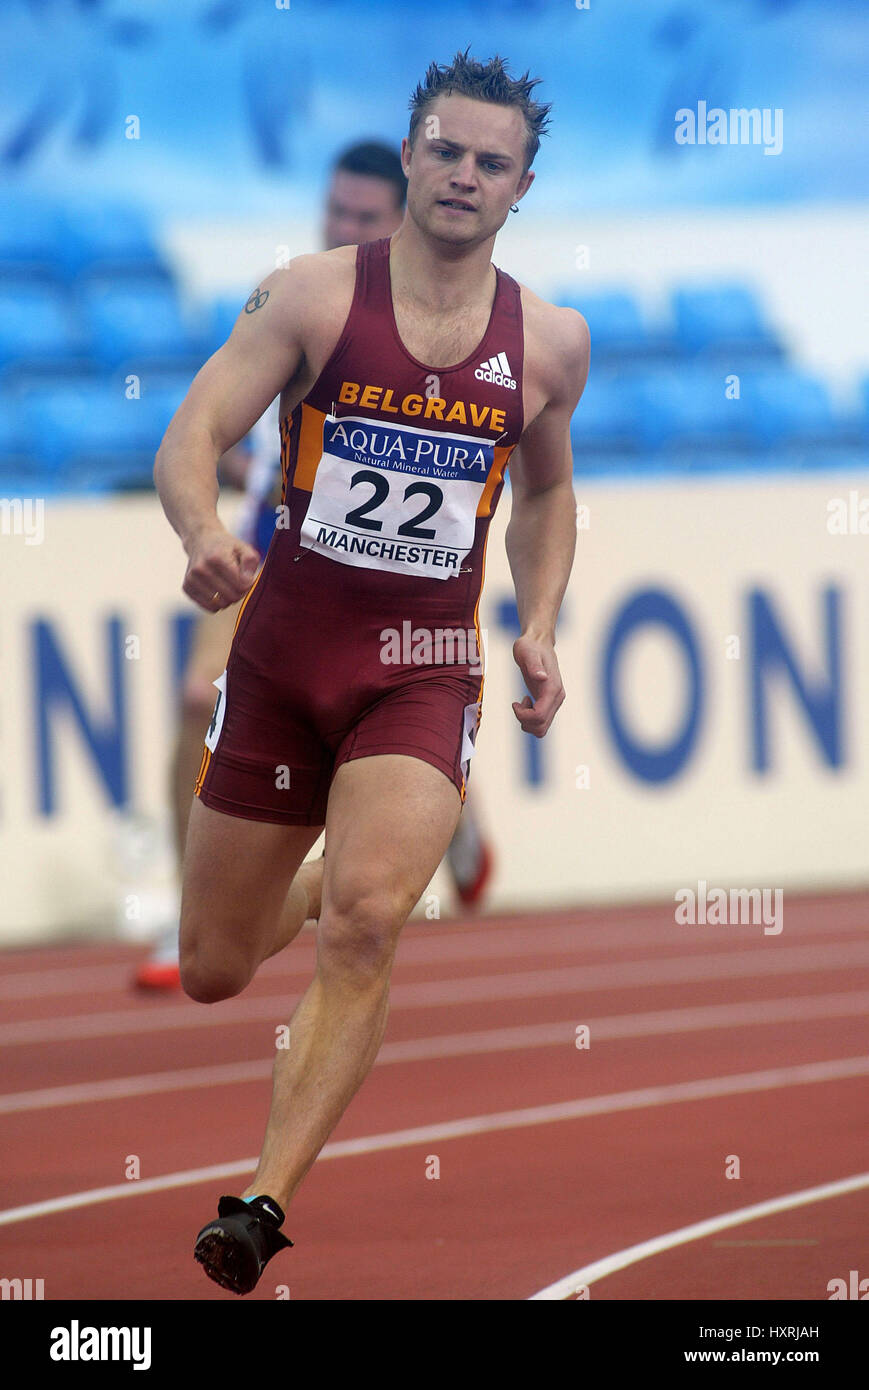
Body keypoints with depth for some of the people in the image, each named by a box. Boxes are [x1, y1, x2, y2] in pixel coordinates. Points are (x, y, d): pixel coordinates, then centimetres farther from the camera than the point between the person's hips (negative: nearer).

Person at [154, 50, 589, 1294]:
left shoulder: (551, 341, 4)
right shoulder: (316, 295, -5)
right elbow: (191, 438, -11)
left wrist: (539, 629, 6)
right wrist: (204, 535, -33)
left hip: (423, 672, 0)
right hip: (282, 649, 0)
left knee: (365, 925, -25)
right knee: (212, 972, 9)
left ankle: (264, 1205, -22)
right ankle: (314, 880, 46)